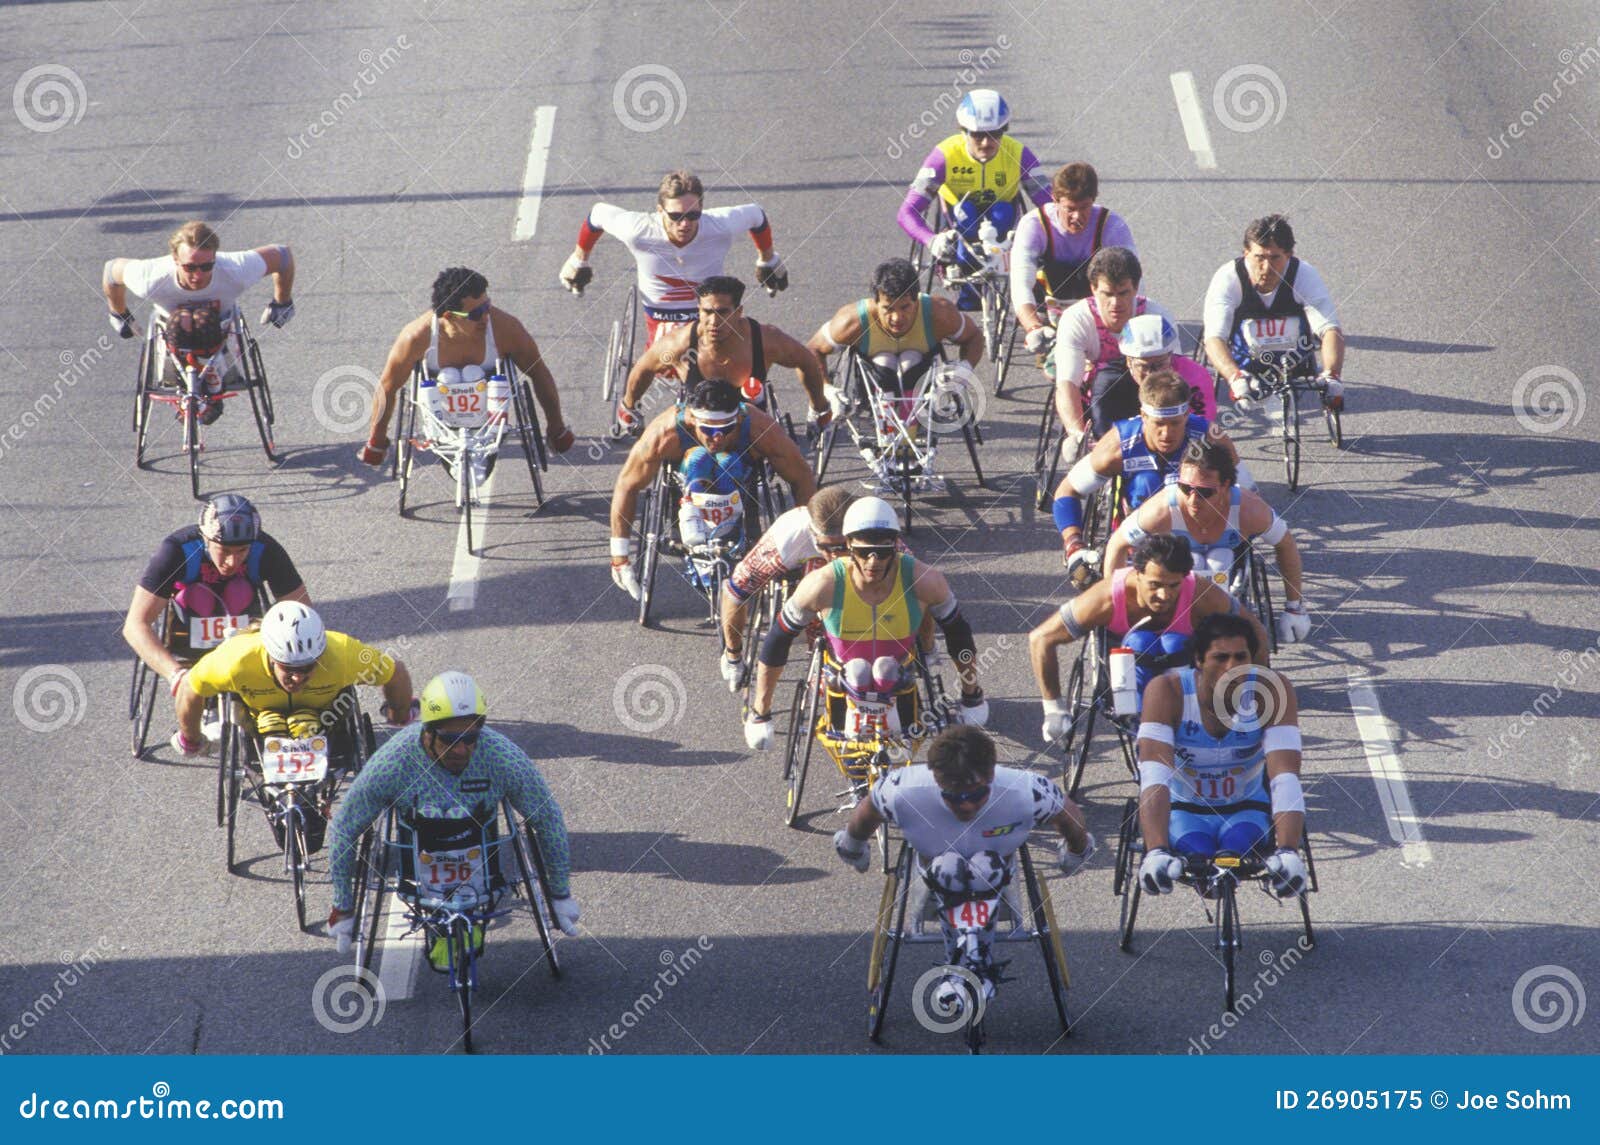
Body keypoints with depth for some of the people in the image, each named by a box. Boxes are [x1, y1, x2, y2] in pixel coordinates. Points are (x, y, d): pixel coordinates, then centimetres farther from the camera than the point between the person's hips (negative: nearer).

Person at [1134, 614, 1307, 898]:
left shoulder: (1272, 690, -22)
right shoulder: (1167, 691, -25)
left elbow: (1285, 777, -31)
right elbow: (1154, 778, -36)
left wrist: (1289, 852, -48)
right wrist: (1156, 852, -52)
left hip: (1246, 810, 0)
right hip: (1183, 810, 0)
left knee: (1239, 841, -33)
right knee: (1196, 849, -32)